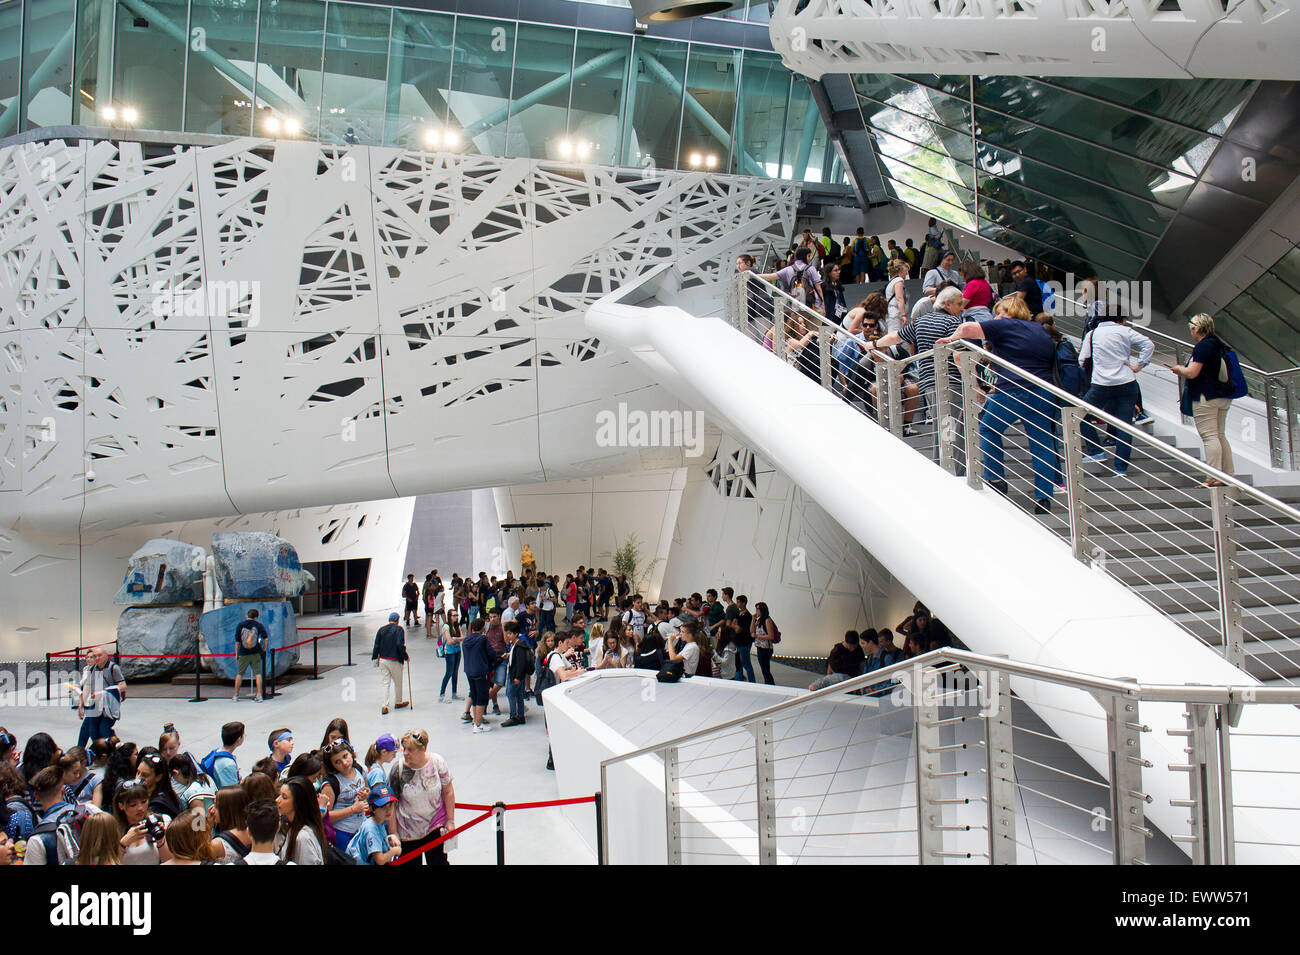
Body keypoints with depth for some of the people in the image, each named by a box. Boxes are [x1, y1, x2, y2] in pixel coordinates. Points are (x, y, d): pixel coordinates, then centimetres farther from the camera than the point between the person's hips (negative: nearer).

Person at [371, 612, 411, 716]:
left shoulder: (381, 629, 5)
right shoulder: (399, 629, -8)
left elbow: (376, 645, 6)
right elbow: (400, 644, -18)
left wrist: (375, 658, 14)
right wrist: (405, 656, -7)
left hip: (382, 660, 4)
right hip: (395, 661, -4)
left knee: (384, 682, 4)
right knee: (398, 682, 13)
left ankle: (384, 706, -4)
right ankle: (399, 702, 28)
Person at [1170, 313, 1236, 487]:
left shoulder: (1202, 346, -15)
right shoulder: (1219, 344, 15)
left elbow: (1192, 373, -19)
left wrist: (1178, 369, 0)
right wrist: (1184, 370, 21)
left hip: (1206, 398, -10)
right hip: (1223, 397, 10)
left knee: (1209, 437, -9)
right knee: (1220, 436, 13)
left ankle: (1215, 477, -10)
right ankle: (1228, 474, 15)